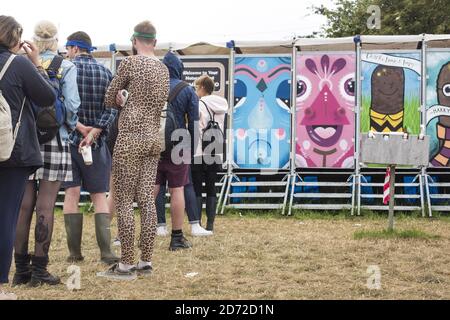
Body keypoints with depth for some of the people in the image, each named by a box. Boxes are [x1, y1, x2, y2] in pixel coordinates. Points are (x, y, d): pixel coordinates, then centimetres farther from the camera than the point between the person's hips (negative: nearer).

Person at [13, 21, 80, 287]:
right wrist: (71, 126, 9)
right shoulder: (65, 67, -2)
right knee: (45, 207, 0)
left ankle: (21, 268, 11)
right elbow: (71, 104, -9)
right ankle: (39, 270, 1)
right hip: (54, 141, -3)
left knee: (24, 205, 7)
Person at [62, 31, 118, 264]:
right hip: (97, 141, 2)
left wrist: (78, 125, -11)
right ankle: (106, 252, -5)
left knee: (71, 194, 3)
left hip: (69, 137, -2)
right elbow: (112, 108, -5)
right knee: (99, 196, 6)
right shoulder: (105, 73, 5)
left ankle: (75, 252, 2)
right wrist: (95, 130, -12)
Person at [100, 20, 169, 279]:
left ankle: (127, 265, -4)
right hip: (154, 138, 7)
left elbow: (110, 100, 1)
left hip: (130, 138, -6)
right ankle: (146, 262, 8)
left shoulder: (130, 63, -7)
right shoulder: (163, 69, 12)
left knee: (124, 202, -4)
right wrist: (136, 101, 8)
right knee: (147, 200, 7)